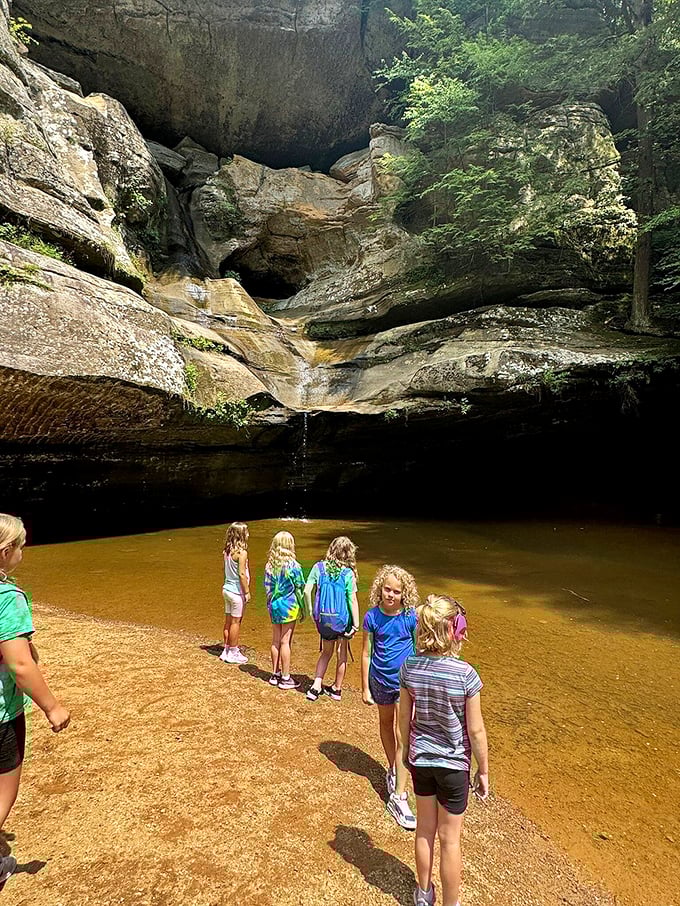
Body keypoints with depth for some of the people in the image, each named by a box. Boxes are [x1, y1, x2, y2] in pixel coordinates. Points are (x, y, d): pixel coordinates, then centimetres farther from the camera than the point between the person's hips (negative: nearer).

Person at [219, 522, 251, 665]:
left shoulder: (227, 551, 3)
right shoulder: (241, 552, -19)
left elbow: (227, 570, 7)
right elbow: (242, 574, -20)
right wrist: (247, 592, -12)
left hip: (227, 589, 7)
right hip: (237, 591, -7)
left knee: (228, 621, 16)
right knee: (236, 622, 4)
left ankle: (227, 650, 27)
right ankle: (233, 653, 15)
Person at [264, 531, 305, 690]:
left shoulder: (270, 565, -1)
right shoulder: (293, 566, -15)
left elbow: (267, 587, 6)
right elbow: (299, 589, -8)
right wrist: (303, 608, 2)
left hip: (273, 605, 5)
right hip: (289, 606, -5)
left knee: (275, 640, 13)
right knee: (285, 641, 2)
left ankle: (275, 674, 24)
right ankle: (285, 678, 10)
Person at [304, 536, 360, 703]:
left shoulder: (319, 567, -7)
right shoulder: (348, 573, -14)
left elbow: (307, 591, -8)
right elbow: (352, 600, -13)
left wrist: (310, 610, 4)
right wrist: (356, 624, -7)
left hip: (323, 619, 2)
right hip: (342, 620, -2)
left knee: (326, 652, 22)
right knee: (341, 654, 17)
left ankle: (316, 687, 15)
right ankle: (337, 689, 29)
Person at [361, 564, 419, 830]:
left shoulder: (411, 618, -15)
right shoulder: (372, 617, -12)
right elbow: (366, 654, -4)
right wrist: (365, 688, -2)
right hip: (380, 680, 2)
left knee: (402, 736, -5)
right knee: (386, 723, 22)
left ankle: (398, 796, 3)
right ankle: (393, 770, 46)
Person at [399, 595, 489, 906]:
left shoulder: (409, 667, -15)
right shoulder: (466, 674, -25)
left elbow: (405, 718, -3)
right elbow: (475, 730, -15)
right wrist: (483, 771, 0)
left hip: (420, 760, 4)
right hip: (453, 764, -3)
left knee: (424, 830, 24)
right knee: (449, 839, 16)